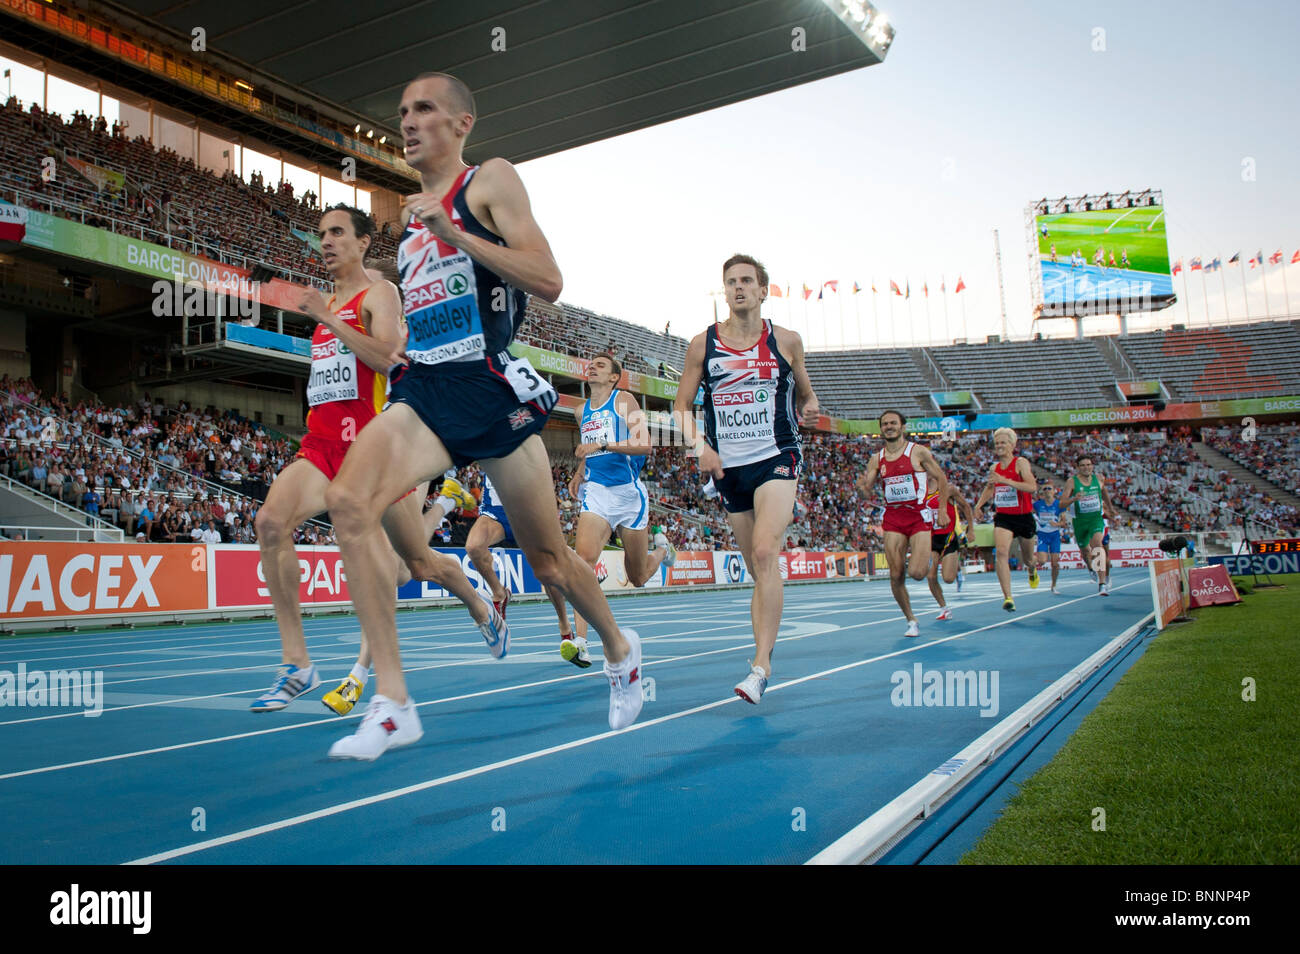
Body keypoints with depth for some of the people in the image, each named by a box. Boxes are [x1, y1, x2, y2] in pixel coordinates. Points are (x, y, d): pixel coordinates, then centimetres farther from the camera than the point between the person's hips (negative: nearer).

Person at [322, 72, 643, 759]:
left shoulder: (491, 181, 2)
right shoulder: (412, 213, 21)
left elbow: (548, 282, -12)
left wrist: (453, 233, -17)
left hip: (488, 386, -5)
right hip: (422, 389, 5)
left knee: (547, 559, 7)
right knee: (347, 501, -24)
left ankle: (619, 650, 37)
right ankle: (392, 703, -21)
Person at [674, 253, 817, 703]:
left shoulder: (786, 341, 3)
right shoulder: (703, 344, 3)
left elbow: (805, 393, 18)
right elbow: (681, 405, 6)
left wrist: (809, 408, -3)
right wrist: (700, 446, -9)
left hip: (777, 458, -2)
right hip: (728, 466, 2)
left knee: (765, 552, -22)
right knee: (757, 566, 8)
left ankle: (760, 664, -21)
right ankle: (765, 659, 21)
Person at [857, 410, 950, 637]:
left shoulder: (918, 452, -1)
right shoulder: (877, 459, 9)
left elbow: (941, 478, 5)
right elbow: (867, 493, 8)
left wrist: (942, 509, -1)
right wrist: (863, 487, -16)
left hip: (919, 516, -3)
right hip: (893, 518, 3)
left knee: (916, 572, -15)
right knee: (896, 576, -3)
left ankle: (924, 560, 23)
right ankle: (911, 621, 13)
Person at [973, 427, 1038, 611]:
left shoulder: (1021, 463, -11)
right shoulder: (994, 468, 6)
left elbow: (1032, 487, -26)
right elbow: (989, 488, 26)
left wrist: (1005, 480, -32)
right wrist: (979, 504, 11)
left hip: (1024, 517, -2)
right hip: (1003, 518, 2)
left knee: (1027, 559, 16)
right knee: (1002, 552, -22)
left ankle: (1032, 570, 56)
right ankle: (1008, 597, -26)